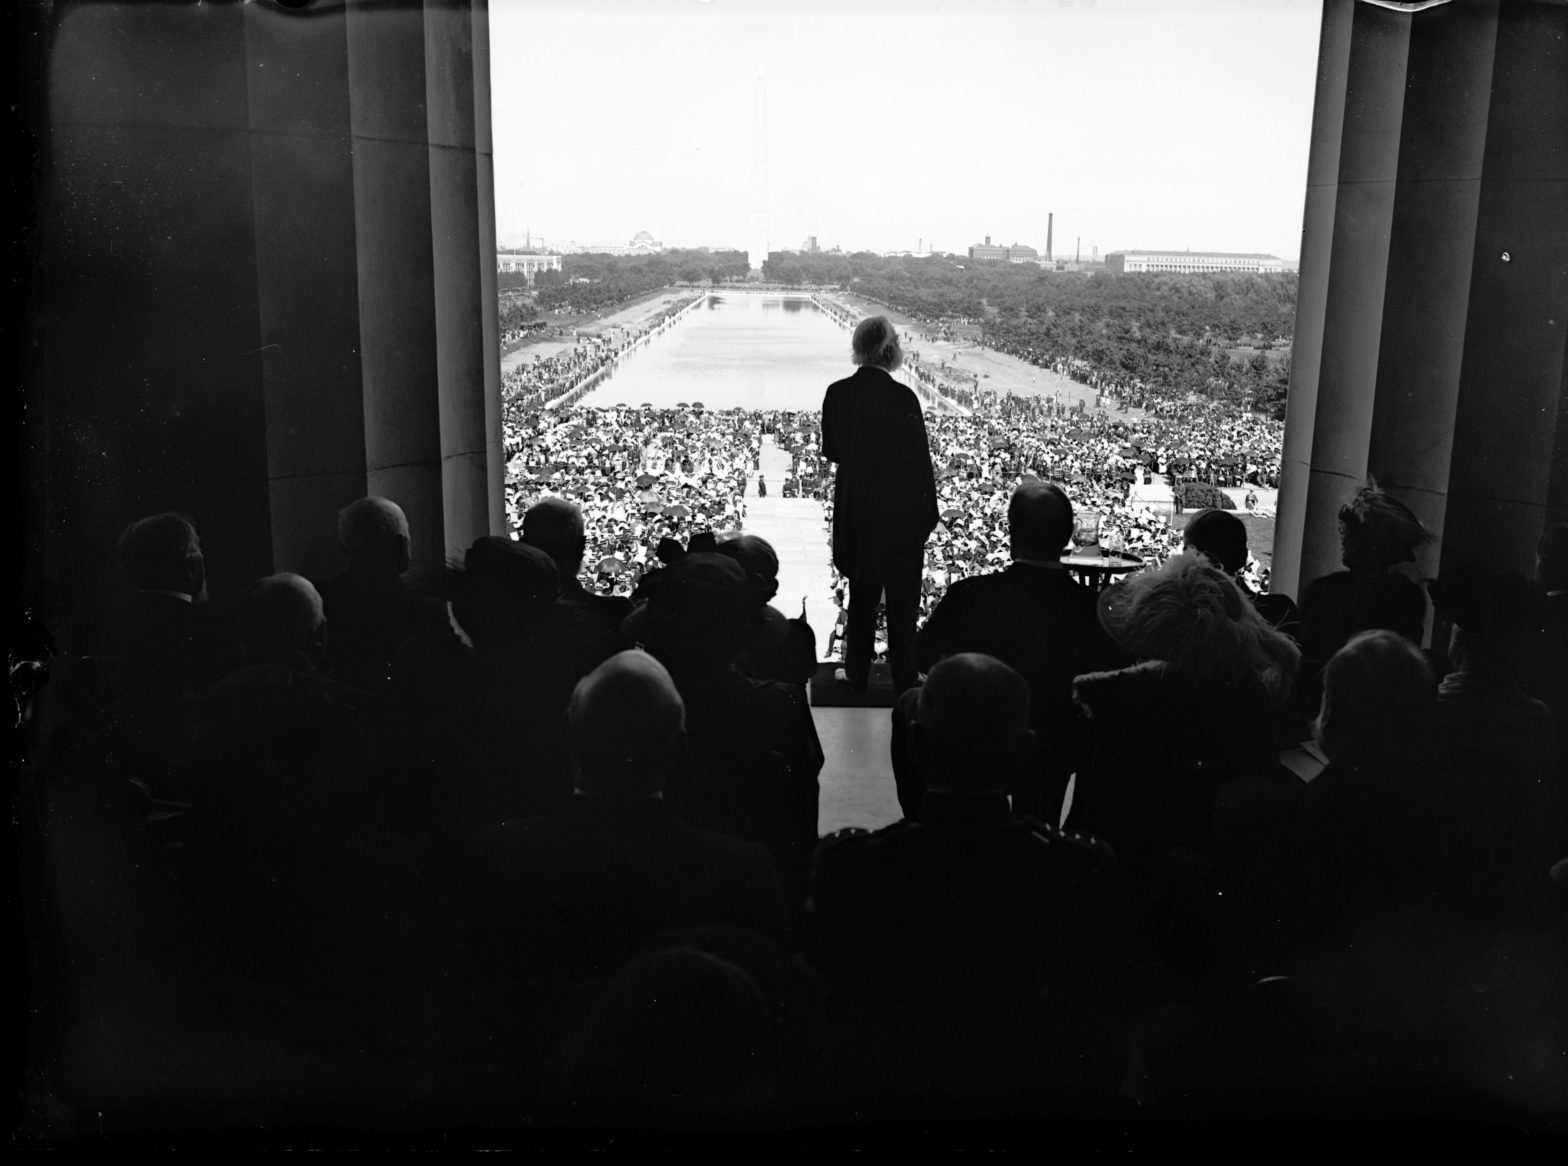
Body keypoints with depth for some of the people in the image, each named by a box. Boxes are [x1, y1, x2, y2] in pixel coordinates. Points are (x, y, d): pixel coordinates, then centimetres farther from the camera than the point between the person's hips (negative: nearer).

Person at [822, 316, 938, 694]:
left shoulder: (837, 393, -6)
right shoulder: (902, 397, -18)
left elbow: (830, 450, 5)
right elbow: (919, 459, -13)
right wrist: (928, 514, -4)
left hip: (856, 509, 3)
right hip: (901, 509, -3)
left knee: (861, 592, 17)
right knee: (903, 595, 11)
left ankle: (857, 673, 24)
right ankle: (904, 675, 19)